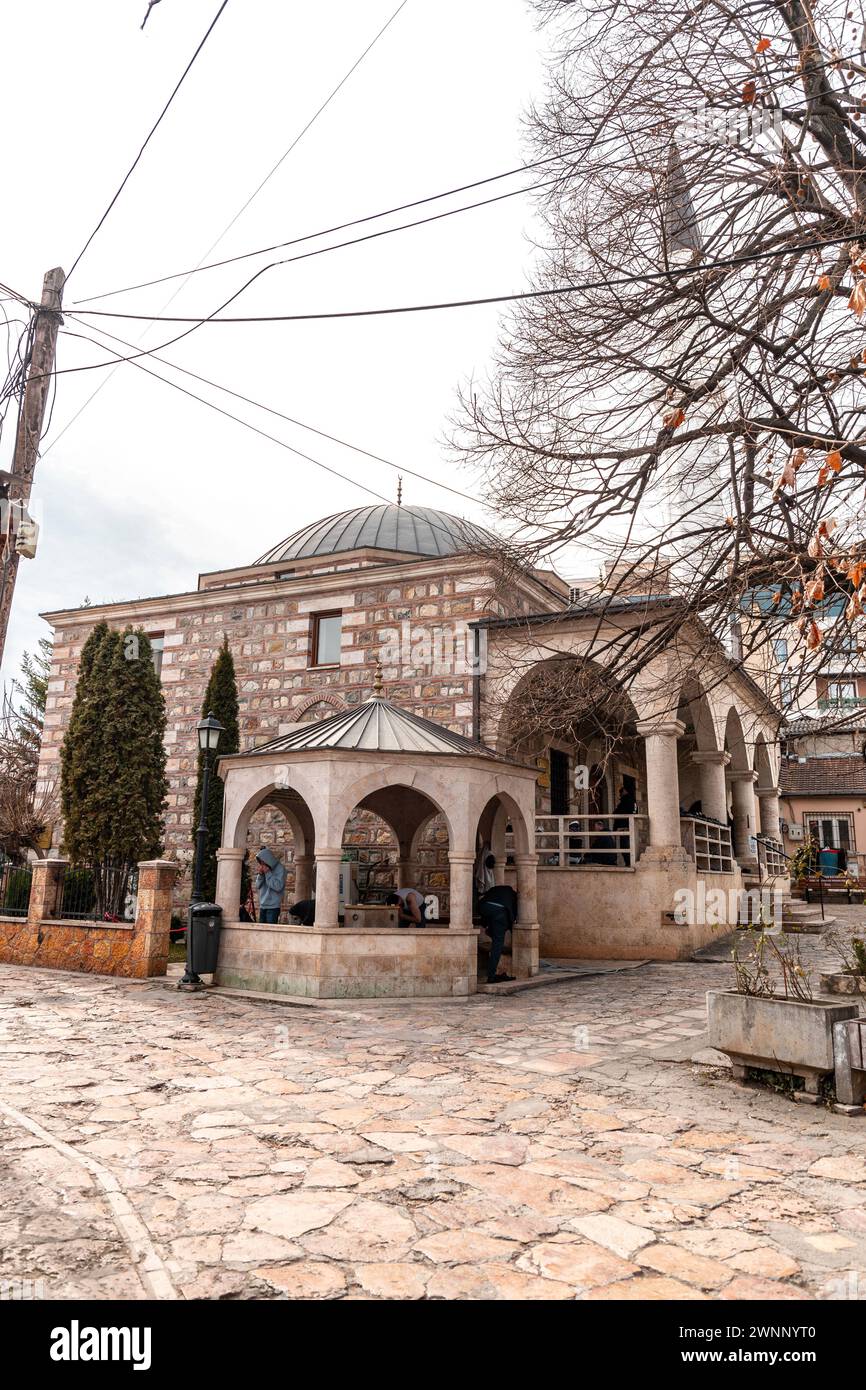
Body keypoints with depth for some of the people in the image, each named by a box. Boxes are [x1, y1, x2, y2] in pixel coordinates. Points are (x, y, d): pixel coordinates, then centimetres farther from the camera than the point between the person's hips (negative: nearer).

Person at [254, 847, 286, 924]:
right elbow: (258, 886, 10)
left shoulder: (280, 869, -8)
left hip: (273, 906, -6)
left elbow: (278, 886, -18)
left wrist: (268, 873, -15)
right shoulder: (263, 869, 8)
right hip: (262, 906, 6)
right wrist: (260, 874, -7)